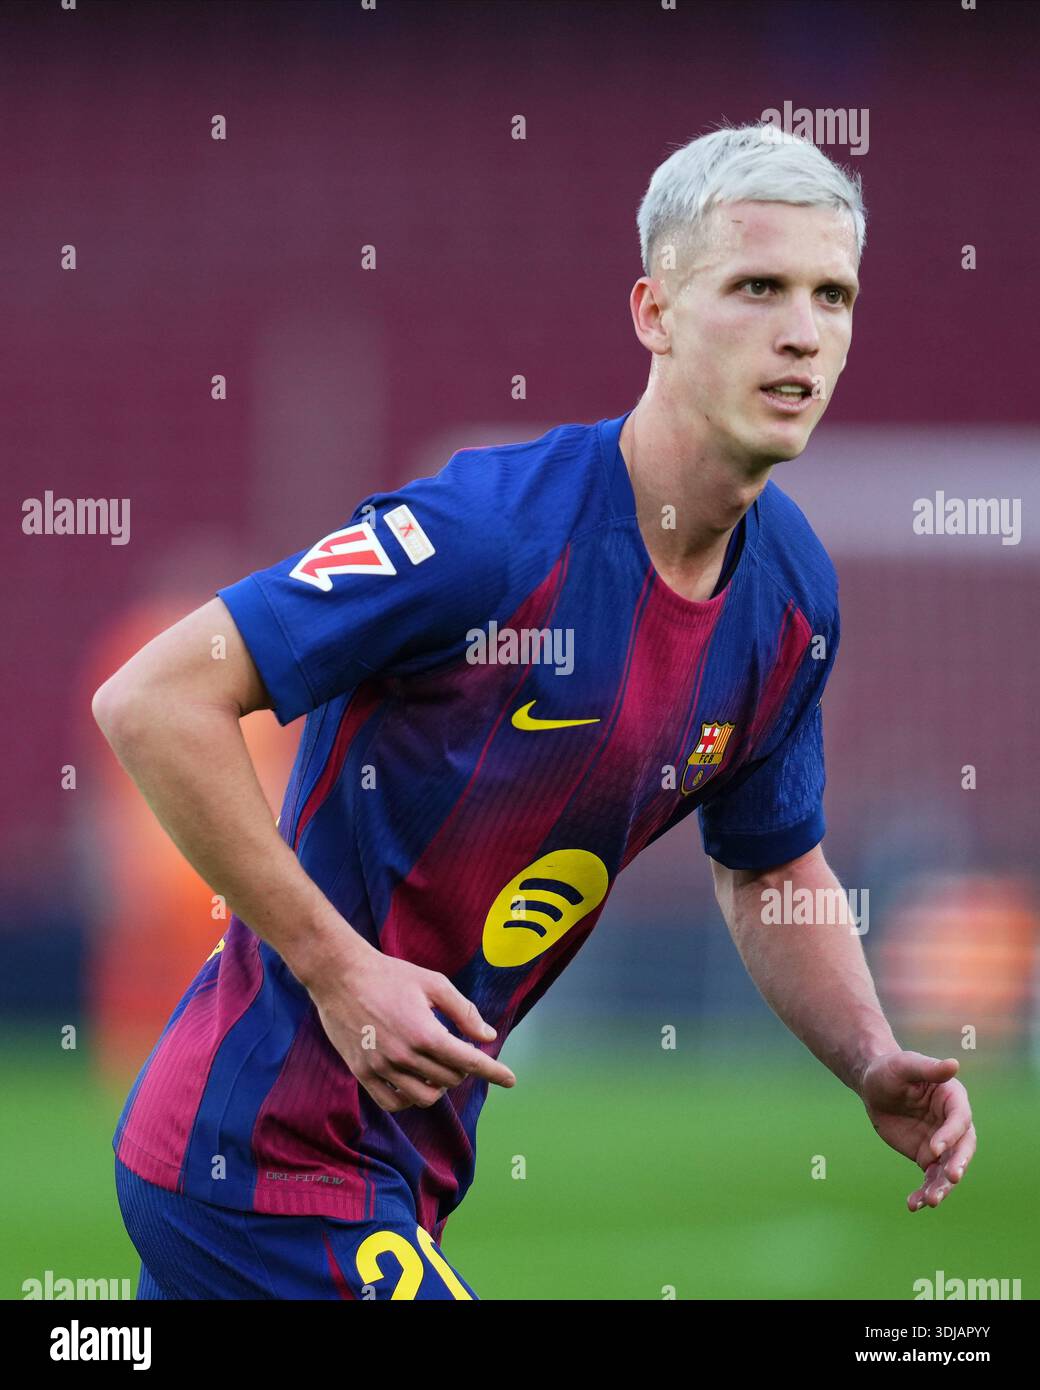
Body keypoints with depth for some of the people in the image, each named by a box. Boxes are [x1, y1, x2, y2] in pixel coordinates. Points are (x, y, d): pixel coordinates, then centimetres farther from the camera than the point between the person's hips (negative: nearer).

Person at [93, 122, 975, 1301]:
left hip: (403, 1163, 8)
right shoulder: (491, 530, -23)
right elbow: (154, 701, -24)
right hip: (264, 1154, -8)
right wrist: (337, 966, -24)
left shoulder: (793, 593, 2)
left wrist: (876, 1070, 1)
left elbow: (771, 869, 19)